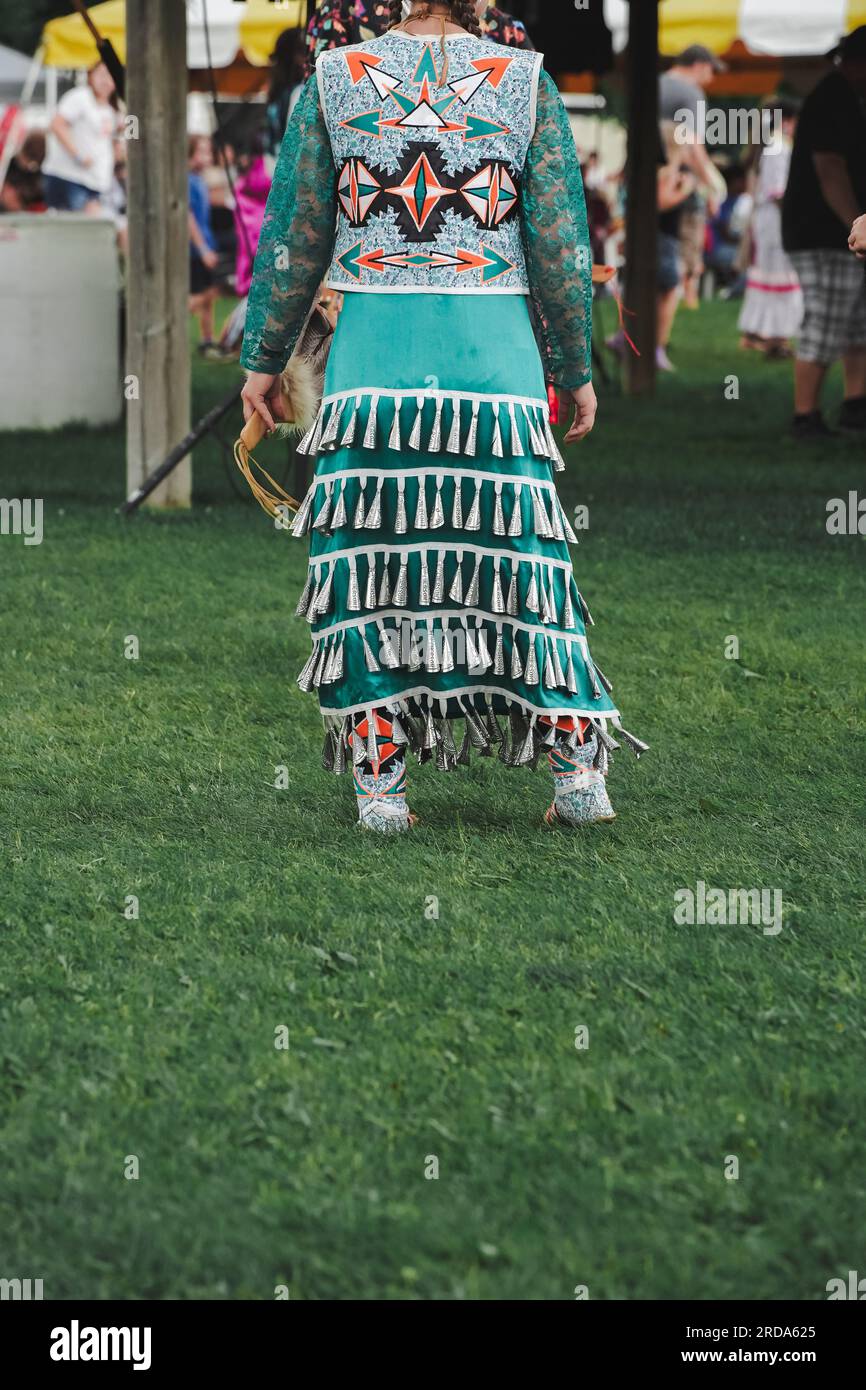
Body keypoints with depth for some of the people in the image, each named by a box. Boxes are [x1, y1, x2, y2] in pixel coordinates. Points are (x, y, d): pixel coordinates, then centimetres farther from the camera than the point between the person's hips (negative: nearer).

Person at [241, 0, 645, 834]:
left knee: (367, 553, 6)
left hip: (372, 346, 0)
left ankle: (378, 776, 3)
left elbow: (292, 236, 6)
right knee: (518, 549, 6)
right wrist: (577, 371, 11)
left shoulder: (332, 82, 5)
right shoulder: (527, 85, 3)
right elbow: (561, 242, 3)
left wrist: (264, 359, 14)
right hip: (496, 350, 0)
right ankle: (578, 769, 4)